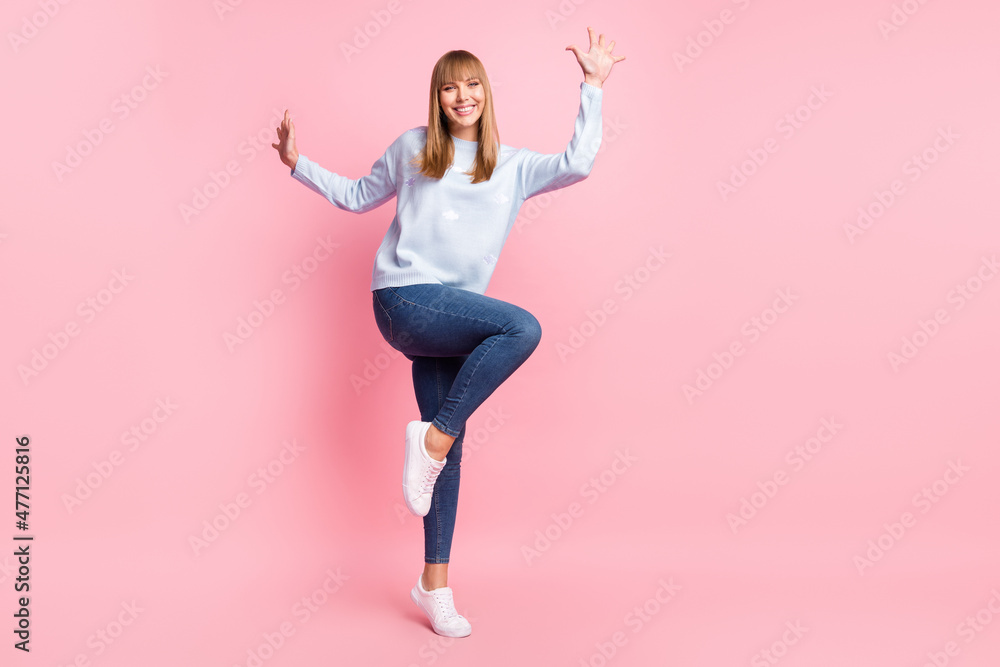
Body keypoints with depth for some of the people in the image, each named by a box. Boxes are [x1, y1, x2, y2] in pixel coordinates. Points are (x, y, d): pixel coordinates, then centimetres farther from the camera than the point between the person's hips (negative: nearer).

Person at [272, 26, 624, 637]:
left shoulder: (513, 166, 13)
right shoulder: (412, 148, 11)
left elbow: (578, 163, -1)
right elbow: (358, 197, 24)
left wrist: (593, 87, 1)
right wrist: (298, 164, 18)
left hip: (451, 319, 4)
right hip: (404, 299, -3)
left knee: (449, 449, 2)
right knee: (523, 328, -28)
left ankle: (435, 584, 13)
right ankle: (432, 436, -17)